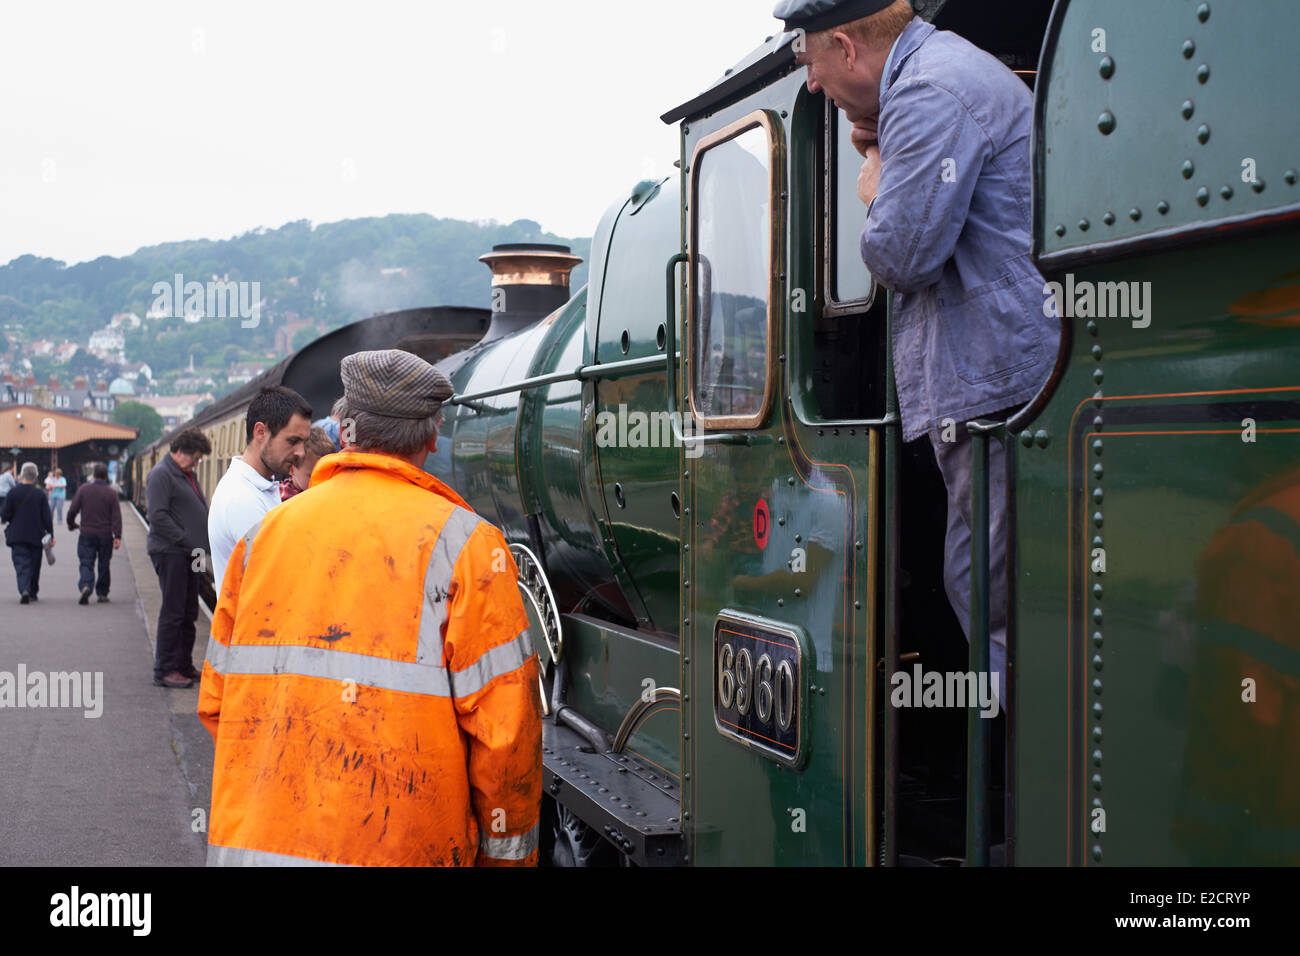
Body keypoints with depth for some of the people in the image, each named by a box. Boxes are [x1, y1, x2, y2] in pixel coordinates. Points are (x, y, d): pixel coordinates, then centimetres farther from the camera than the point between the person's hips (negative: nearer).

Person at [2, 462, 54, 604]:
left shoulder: (13, 493, -7)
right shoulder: (40, 494, -5)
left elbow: (4, 515, -6)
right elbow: (47, 517, -4)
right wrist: (51, 535, 3)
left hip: (17, 535, -1)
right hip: (36, 537, 1)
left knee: (21, 564, -2)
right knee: (34, 565, 14)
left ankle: (24, 590, -23)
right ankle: (32, 593, 21)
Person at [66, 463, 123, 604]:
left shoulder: (83, 489, -1)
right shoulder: (111, 493, -2)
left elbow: (72, 510, -1)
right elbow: (117, 516, -7)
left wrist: (71, 524, 18)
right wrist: (117, 536, -8)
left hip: (87, 534, 0)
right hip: (105, 535, 0)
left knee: (86, 563, 0)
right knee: (104, 565, 11)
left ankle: (85, 586, -25)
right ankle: (102, 593, 16)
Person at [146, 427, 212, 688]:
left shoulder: (187, 475, 19)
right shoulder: (161, 474, -10)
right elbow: (158, 515, -18)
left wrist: (200, 544, 9)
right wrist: (186, 541, -20)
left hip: (189, 553, 9)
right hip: (169, 552, -9)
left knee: (189, 613, 12)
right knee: (173, 612, -7)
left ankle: (184, 666, 20)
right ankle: (165, 670, -1)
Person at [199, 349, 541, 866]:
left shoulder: (266, 531, 10)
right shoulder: (461, 540, -5)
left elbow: (216, 701, 13)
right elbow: (502, 724, -9)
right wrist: (507, 851, 3)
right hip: (396, 845, -4)